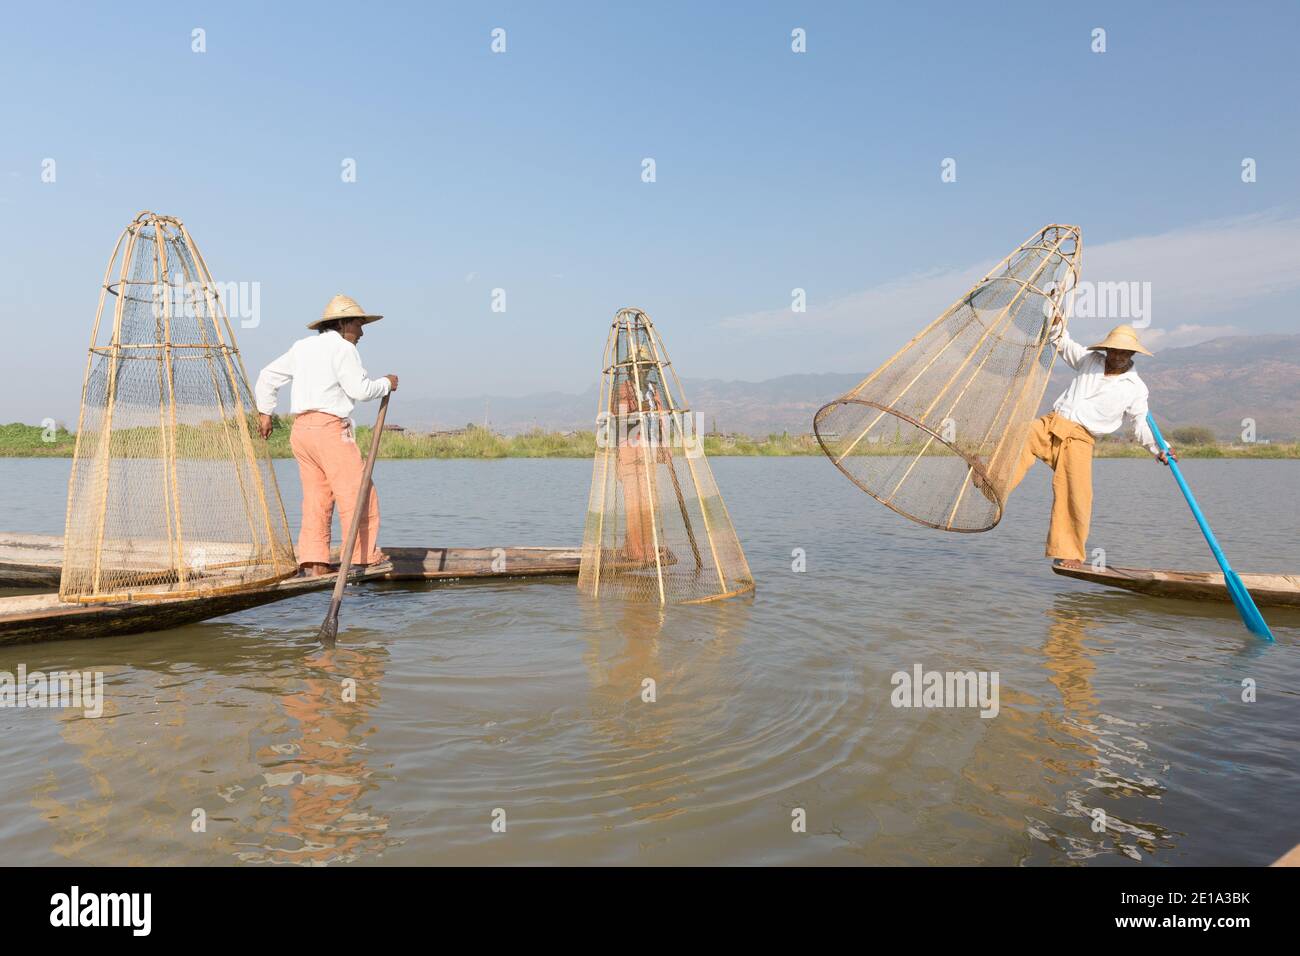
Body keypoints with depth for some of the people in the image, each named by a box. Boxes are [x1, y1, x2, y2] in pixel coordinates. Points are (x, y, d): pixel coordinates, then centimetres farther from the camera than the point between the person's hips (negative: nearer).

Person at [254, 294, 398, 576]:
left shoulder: (302, 346, 21)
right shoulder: (342, 348, -4)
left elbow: (268, 376, 24)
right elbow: (360, 389, -13)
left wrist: (265, 412, 27)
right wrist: (386, 384, 4)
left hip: (300, 429, 9)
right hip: (330, 428, -8)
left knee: (316, 496, 7)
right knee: (355, 492, -4)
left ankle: (314, 562, 3)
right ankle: (366, 556, -3)